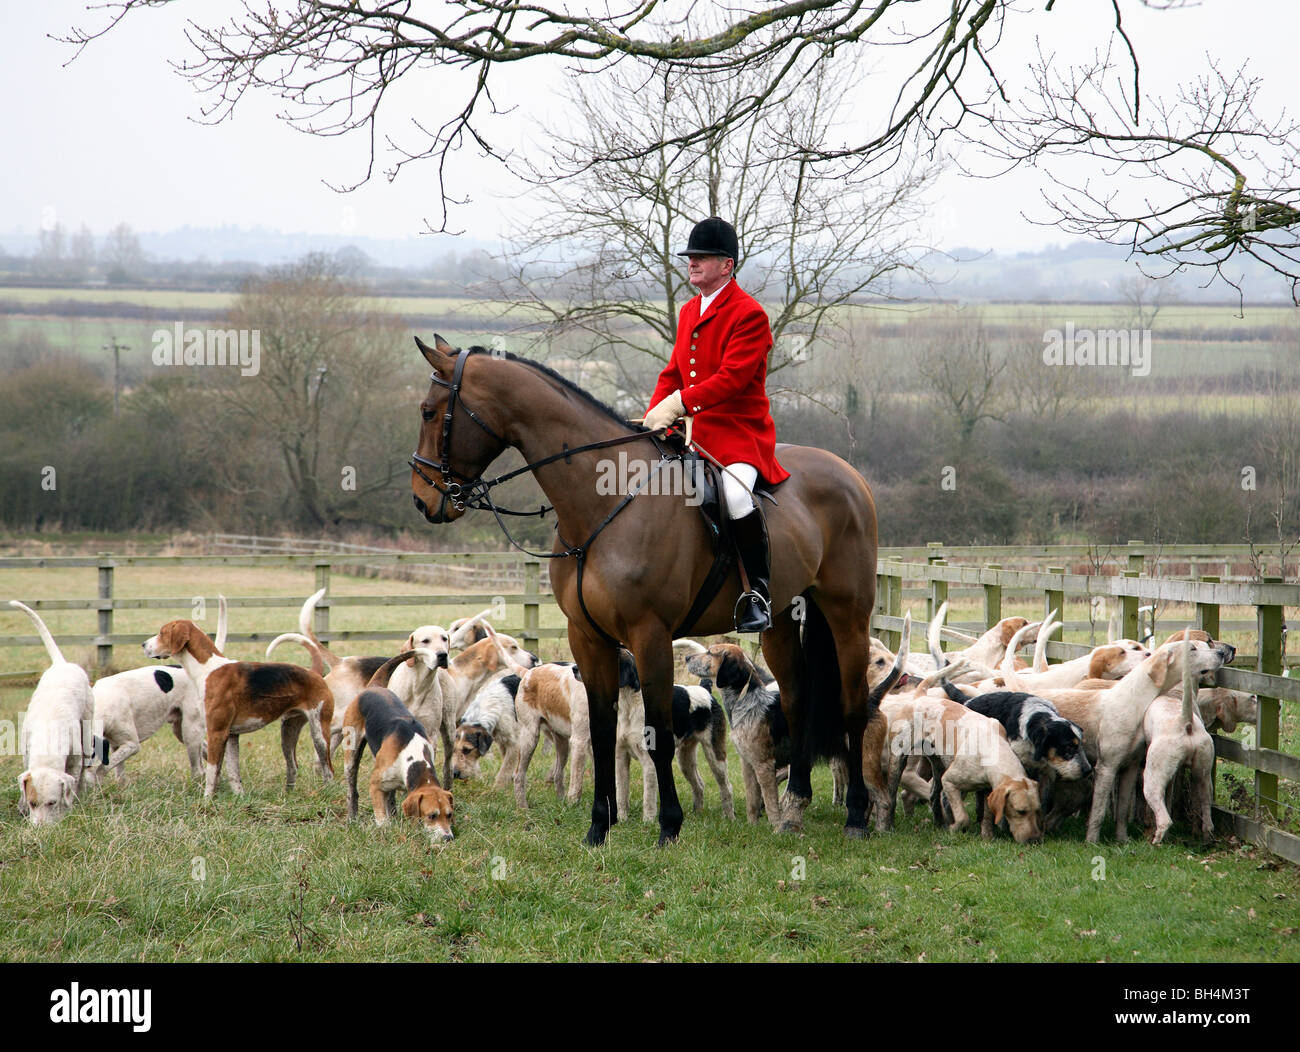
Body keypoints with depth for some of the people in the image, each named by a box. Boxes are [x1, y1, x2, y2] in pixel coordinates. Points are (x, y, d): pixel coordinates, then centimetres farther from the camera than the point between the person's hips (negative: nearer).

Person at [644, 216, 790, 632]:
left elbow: (732, 377, -20)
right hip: (694, 434, 9)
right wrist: (654, 416, 2)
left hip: (740, 433, -9)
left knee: (734, 492, -35)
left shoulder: (749, 314, -10)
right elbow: (673, 373, 20)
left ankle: (759, 593, -25)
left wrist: (679, 403, -29)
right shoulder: (689, 312, 17)